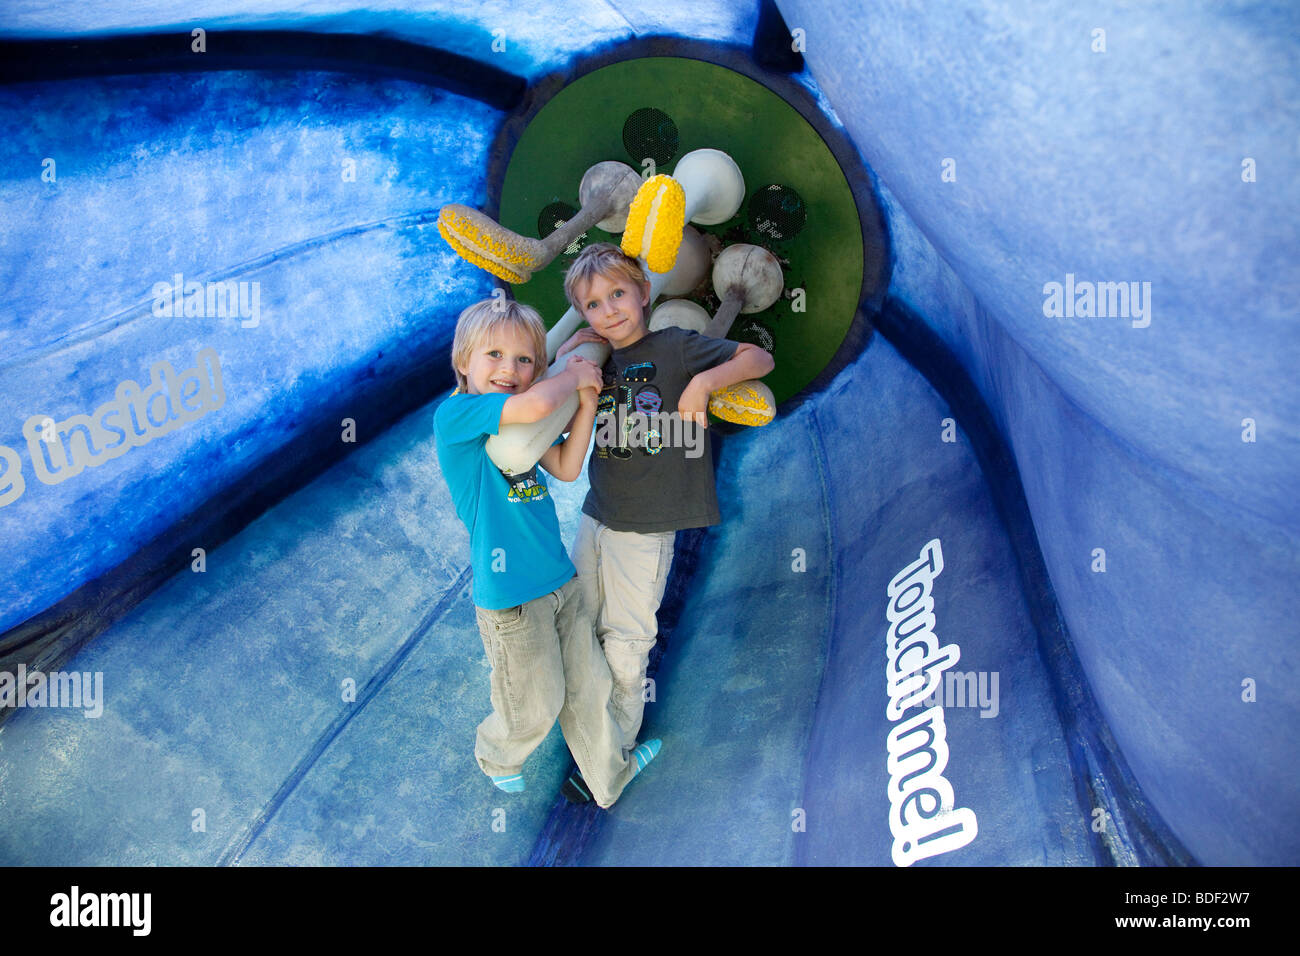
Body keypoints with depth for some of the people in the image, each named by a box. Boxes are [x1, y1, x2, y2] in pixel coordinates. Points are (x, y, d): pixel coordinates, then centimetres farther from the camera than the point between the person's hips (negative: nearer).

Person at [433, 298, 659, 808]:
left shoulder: (520, 423, 6)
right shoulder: (455, 414, -19)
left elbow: (566, 468, 2)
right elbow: (535, 404, -35)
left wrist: (586, 400, -7)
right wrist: (573, 374, -15)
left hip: (561, 579, 7)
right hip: (509, 596, -7)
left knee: (588, 685, 20)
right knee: (536, 707, 12)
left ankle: (610, 773, 42)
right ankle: (496, 756, 44)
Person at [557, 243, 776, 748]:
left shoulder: (674, 346, -8)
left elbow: (760, 357, -9)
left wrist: (702, 382, -25)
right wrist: (566, 359, 0)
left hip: (645, 528, -6)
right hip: (595, 517, 6)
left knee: (625, 642, 6)